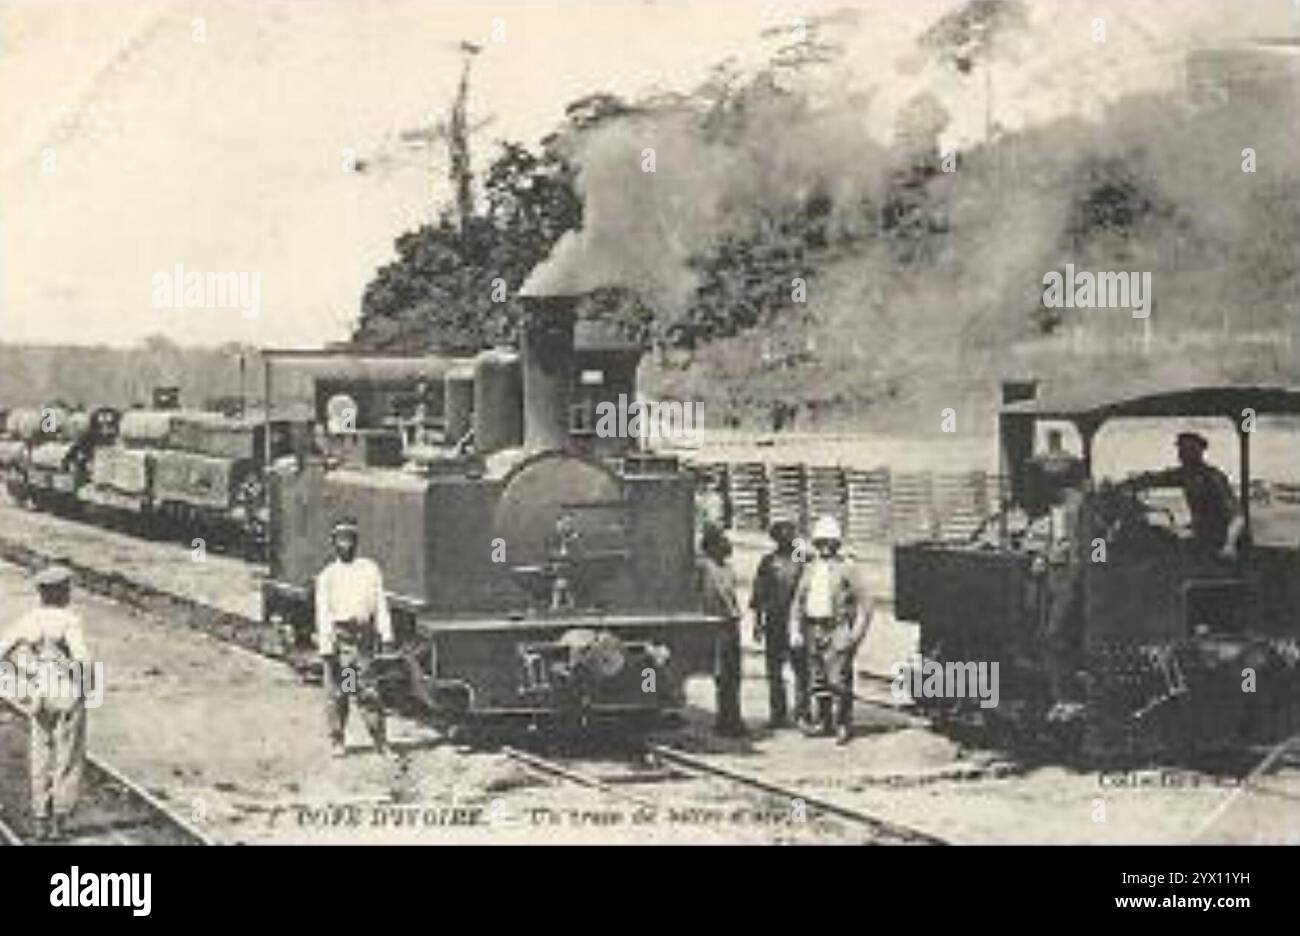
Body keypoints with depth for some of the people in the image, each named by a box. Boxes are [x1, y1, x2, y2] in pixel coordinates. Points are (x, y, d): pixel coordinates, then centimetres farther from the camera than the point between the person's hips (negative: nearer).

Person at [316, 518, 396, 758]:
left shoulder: (370, 569, 9)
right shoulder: (327, 576, 5)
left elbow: (380, 603, 6)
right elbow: (323, 613, -1)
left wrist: (386, 635, -3)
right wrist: (326, 647, -9)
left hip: (364, 636, 0)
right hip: (338, 636, 0)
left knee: (369, 689, -2)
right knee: (336, 692, 2)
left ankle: (380, 740, 2)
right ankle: (337, 741, 11)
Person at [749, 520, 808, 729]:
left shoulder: (803, 561, 7)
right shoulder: (768, 562, 9)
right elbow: (758, 594, 11)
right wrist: (757, 622, 4)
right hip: (774, 623, 1)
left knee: (802, 669, -7)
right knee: (774, 672, 4)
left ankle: (802, 712, -1)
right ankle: (777, 714, 11)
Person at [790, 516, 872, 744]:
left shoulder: (846, 569, -2)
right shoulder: (810, 569, 12)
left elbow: (864, 604, -2)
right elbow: (797, 603, 15)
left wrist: (857, 633, -10)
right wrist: (795, 631, 5)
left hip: (838, 631, -5)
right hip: (813, 630, 5)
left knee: (838, 680, -10)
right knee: (817, 680, 10)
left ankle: (843, 726, -4)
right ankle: (821, 721, 22)